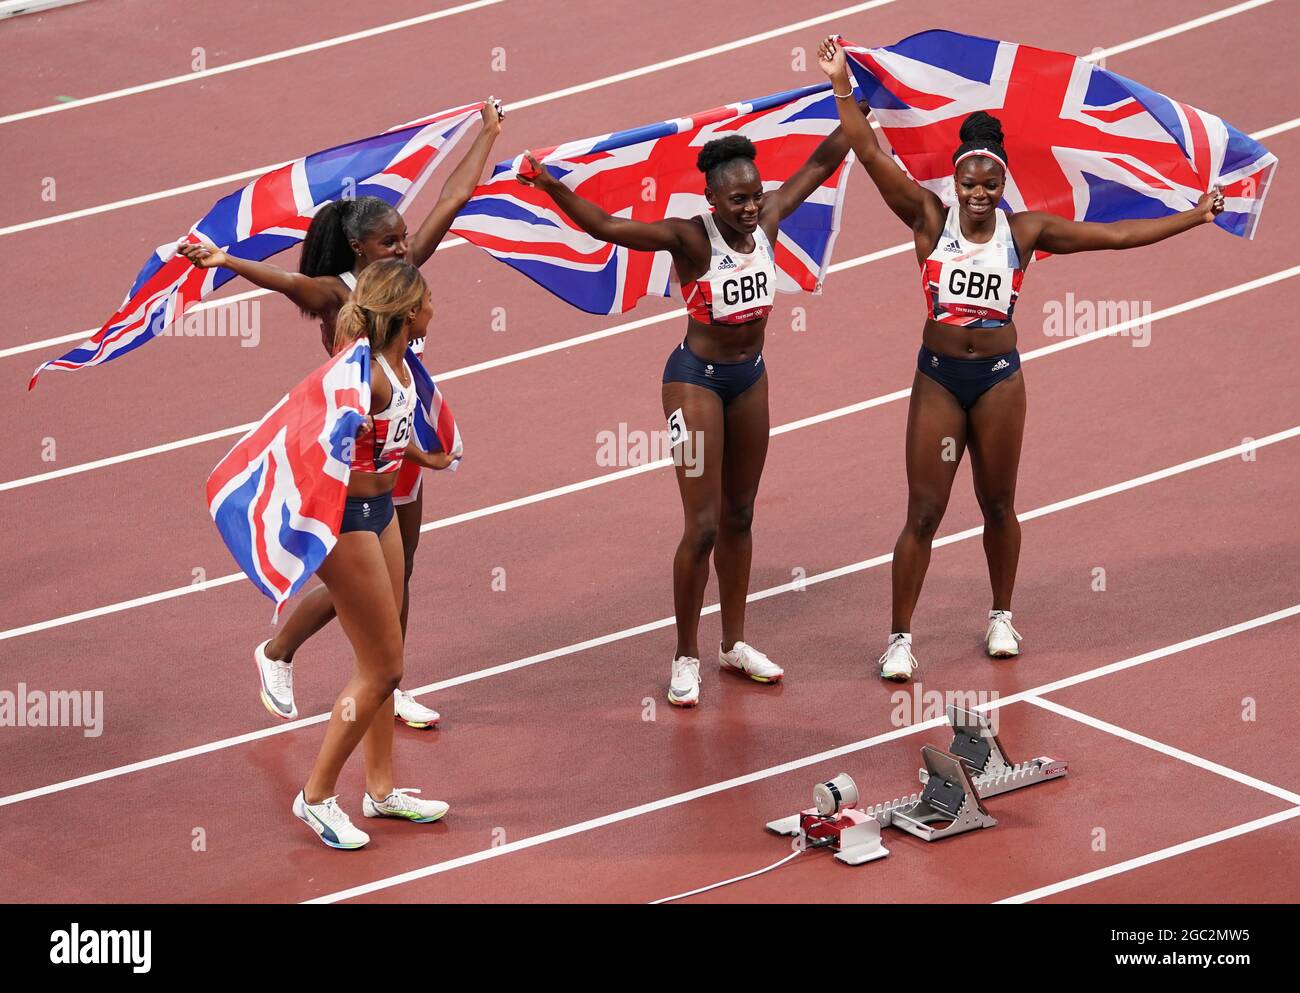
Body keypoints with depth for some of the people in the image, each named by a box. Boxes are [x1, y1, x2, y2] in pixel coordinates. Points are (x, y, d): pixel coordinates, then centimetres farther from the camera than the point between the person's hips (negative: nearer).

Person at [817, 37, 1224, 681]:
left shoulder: (1026, 230, -1)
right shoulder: (930, 220, -4)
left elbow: (1118, 235, 2)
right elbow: (872, 156, -12)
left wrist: (1193, 218, 1)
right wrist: (841, 86, -20)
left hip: (999, 377, 1)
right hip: (938, 377, -1)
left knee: (998, 504, 14)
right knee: (923, 512, -1)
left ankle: (1001, 617, 34)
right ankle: (900, 637, 6)